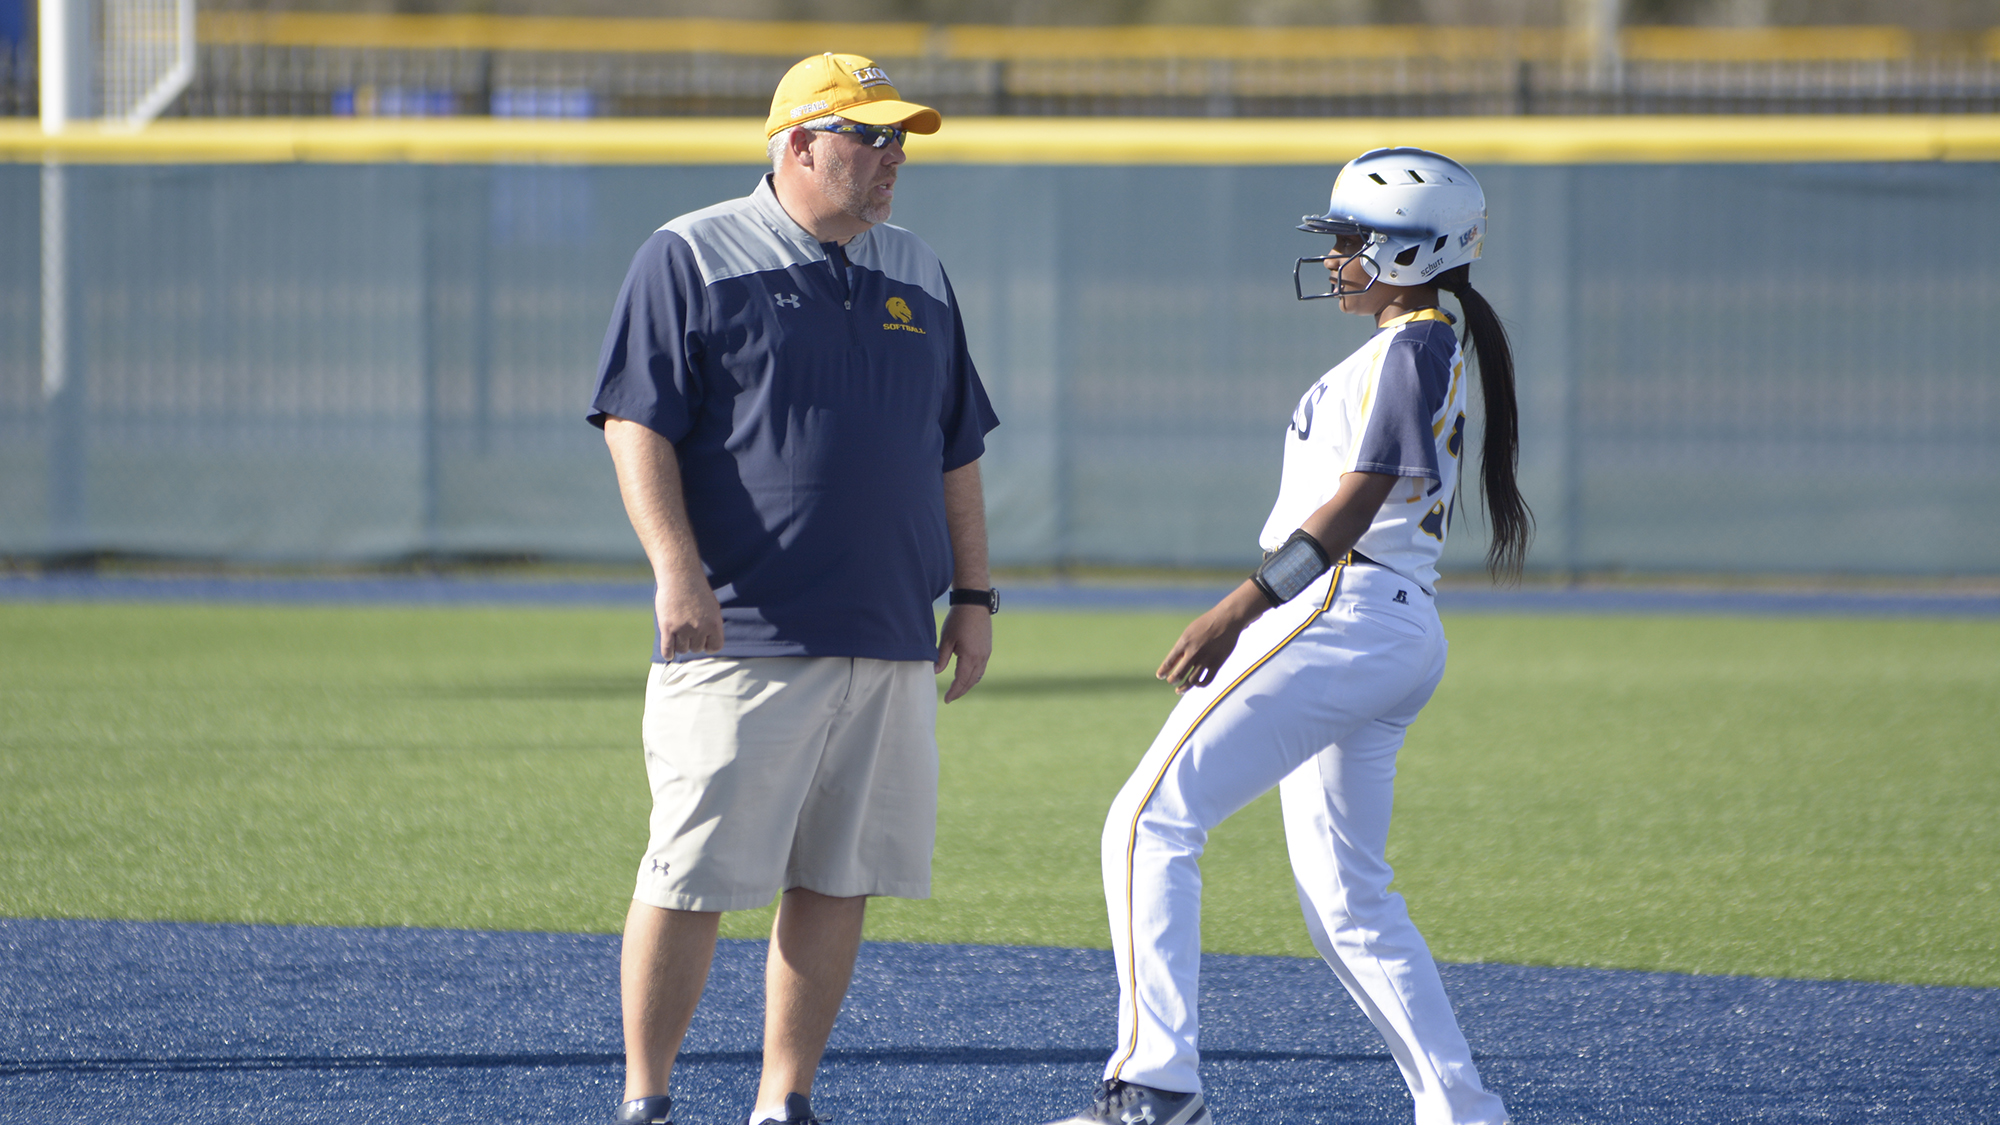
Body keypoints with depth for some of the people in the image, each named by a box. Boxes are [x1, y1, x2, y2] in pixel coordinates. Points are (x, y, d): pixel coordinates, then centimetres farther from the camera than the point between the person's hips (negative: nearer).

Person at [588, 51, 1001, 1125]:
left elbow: (953, 451, 21)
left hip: (890, 639, 6)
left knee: (837, 879, 6)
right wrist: (677, 568, -19)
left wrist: (972, 596, 14)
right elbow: (636, 422, -8)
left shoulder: (917, 276, 17)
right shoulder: (691, 259, -1)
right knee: (693, 875, -7)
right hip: (743, 636, -6)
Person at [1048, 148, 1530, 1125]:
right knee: (1348, 900, 12)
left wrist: (1239, 611, -23)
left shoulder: (1408, 350, -9)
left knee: (1151, 820, -13)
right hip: (1403, 634, 11)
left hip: (1341, 613, -11)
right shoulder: (1434, 351, 21)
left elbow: (1354, 505, -18)